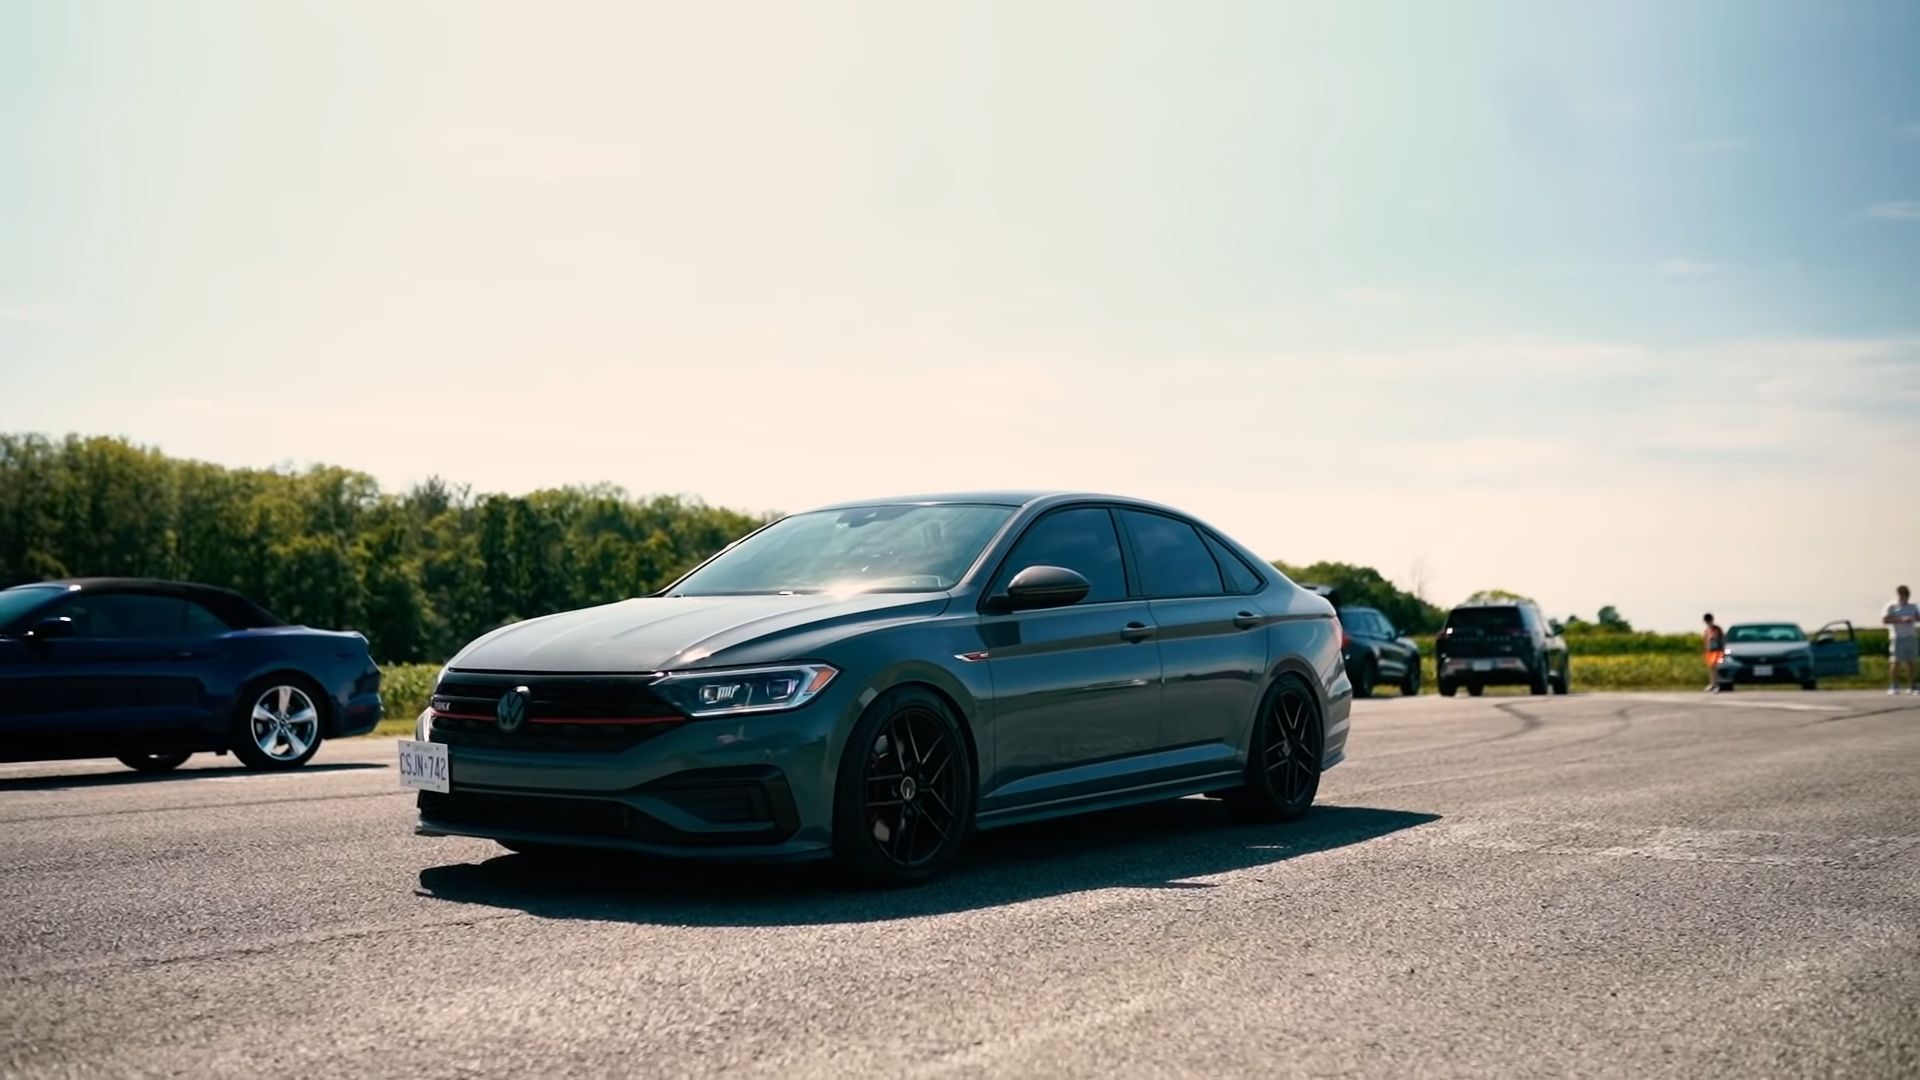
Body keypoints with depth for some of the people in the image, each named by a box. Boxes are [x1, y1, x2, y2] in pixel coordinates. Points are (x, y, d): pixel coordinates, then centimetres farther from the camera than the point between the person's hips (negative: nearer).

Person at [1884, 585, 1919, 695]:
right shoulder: (1891, 607, 1)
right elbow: (1884, 620, -10)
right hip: (1898, 638, -5)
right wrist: (1901, 620, -17)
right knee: (1896, 662, -9)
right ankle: (1893, 686, -6)